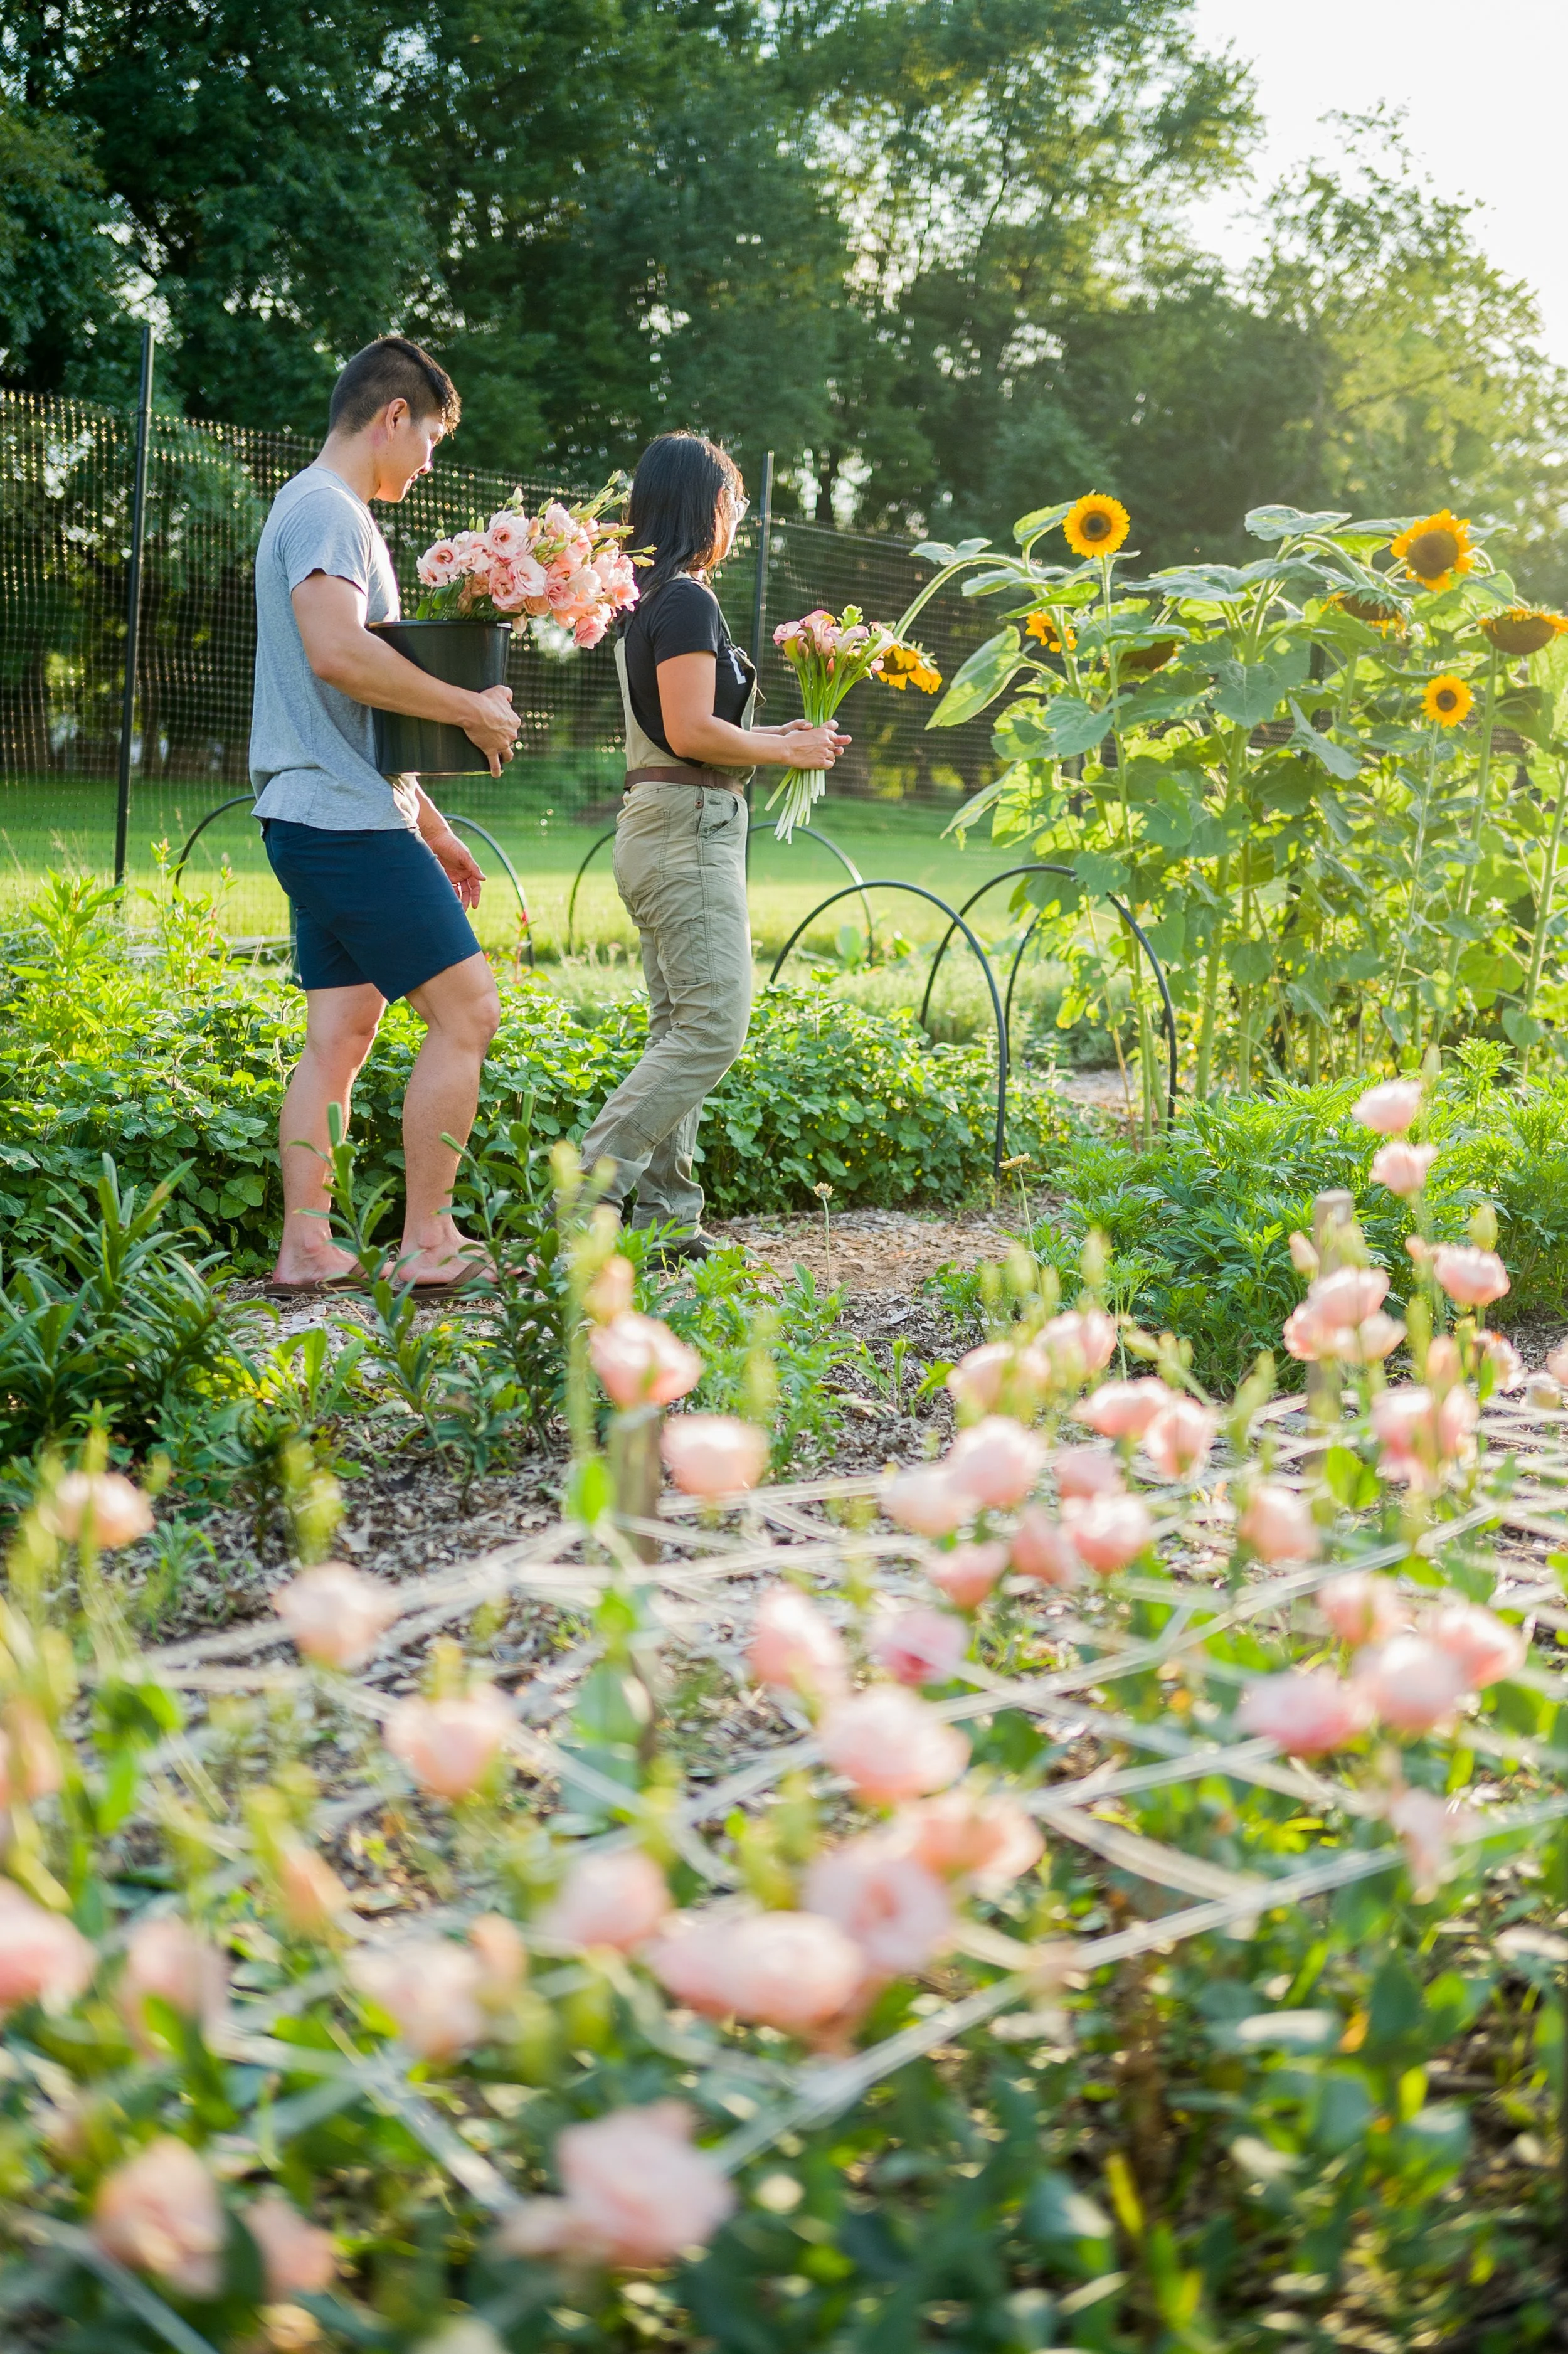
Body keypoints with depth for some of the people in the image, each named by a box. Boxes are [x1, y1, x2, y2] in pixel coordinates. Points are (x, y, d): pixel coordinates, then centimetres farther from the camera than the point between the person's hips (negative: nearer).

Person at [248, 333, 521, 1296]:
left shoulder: (326, 512, 24)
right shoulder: (326, 510, -9)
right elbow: (337, 654, -27)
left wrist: (431, 827, 26)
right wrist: (473, 710, -17)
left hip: (328, 820, 10)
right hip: (347, 821, -10)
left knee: (340, 1035, 8)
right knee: (466, 1007, -8)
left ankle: (306, 1249, 9)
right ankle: (428, 1243, -4)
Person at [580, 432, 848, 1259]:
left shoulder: (651, 598, 18)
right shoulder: (687, 600, -12)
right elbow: (692, 732, -19)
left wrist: (774, 736, 14)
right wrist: (788, 751, -6)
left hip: (661, 825, 10)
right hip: (689, 827, -10)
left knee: (680, 1029, 10)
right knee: (712, 1026, -11)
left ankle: (665, 1217, 11)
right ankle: (588, 1193, -13)